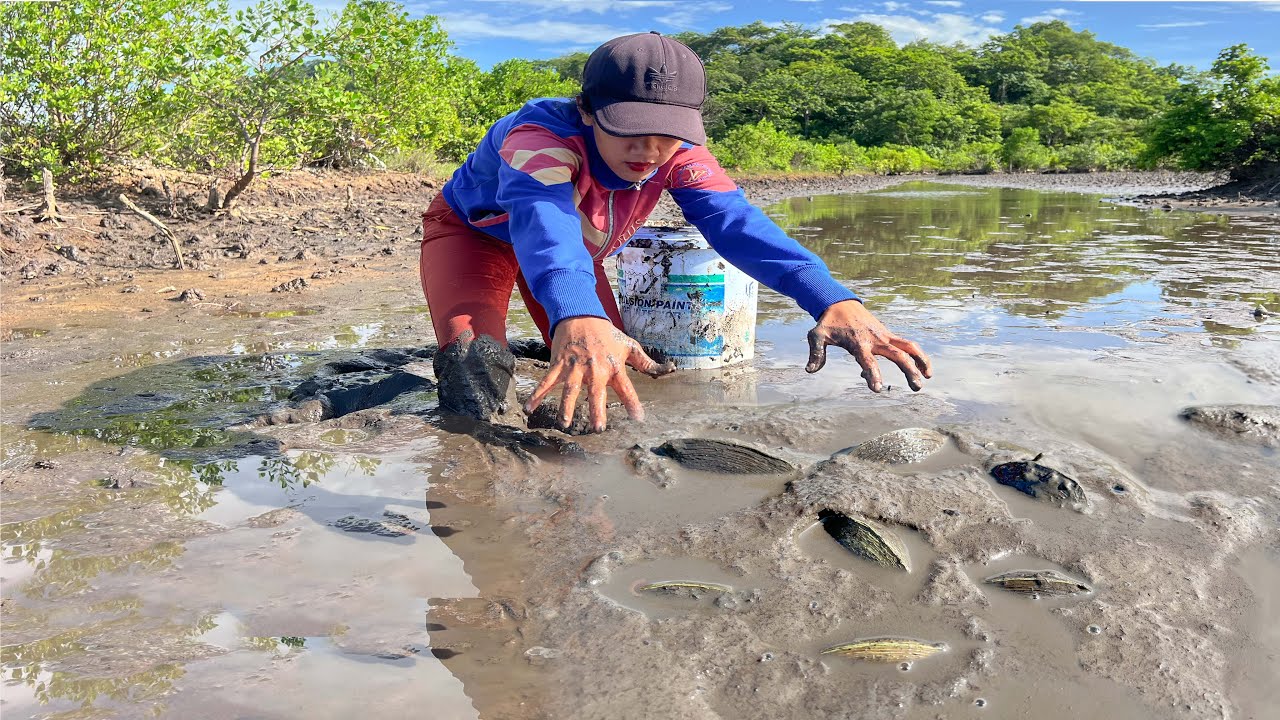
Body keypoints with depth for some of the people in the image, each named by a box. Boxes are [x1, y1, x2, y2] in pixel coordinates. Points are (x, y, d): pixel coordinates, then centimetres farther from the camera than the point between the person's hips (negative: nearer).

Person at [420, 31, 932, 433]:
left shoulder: (680, 155, -25)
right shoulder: (541, 134, -41)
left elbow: (736, 221, -41)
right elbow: (543, 223, -60)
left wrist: (831, 299, -60)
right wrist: (576, 317, -83)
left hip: (575, 249, 5)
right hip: (474, 230, -4)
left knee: (608, 363, -2)